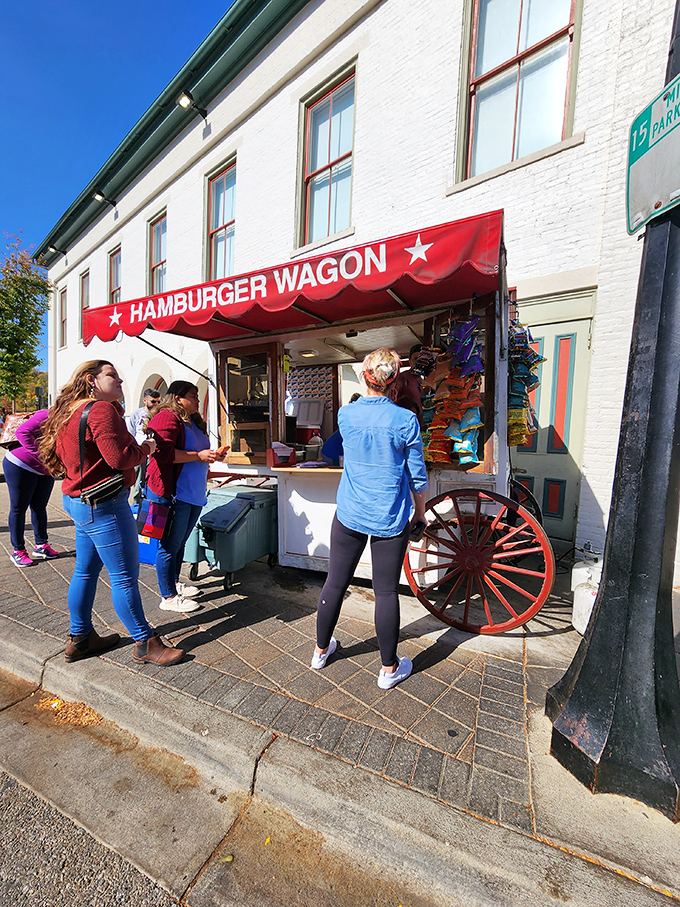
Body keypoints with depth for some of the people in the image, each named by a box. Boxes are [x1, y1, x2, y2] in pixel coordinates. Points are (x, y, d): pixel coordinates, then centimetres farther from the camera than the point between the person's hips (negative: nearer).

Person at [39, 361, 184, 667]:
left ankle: (80, 638, 35)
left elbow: (61, 455, 18)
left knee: (86, 571, 19)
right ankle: (146, 644, 12)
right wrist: (147, 447, -6)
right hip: (103, 504, -11)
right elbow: (120, 458, -24)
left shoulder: (70, 412, 14)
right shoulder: (102, 409, -17)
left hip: (79, 501, 11)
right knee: (125, 576, -1)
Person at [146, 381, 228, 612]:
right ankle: (168, 597, 14)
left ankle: (175, 583, 36)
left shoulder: (193, 421, 19)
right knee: (170, 545, 1)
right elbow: (163, 453, -22)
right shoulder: (167, 417, -10)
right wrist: (199, 456, -18)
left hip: (194, 493, 9)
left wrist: (212, 455, 11)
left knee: (180, 542, 20)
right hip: (172, 493, -9)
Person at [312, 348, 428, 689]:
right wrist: (420, 513, 11)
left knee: (335, 583, 16)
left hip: (349, 514, 3)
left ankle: (321, 650, 39)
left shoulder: (345, 414, -2)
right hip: (390, 519, -2)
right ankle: (389, 669, 30)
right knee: (386, 592, 10)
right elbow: (417, 476, -5)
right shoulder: (405, 420, -11)